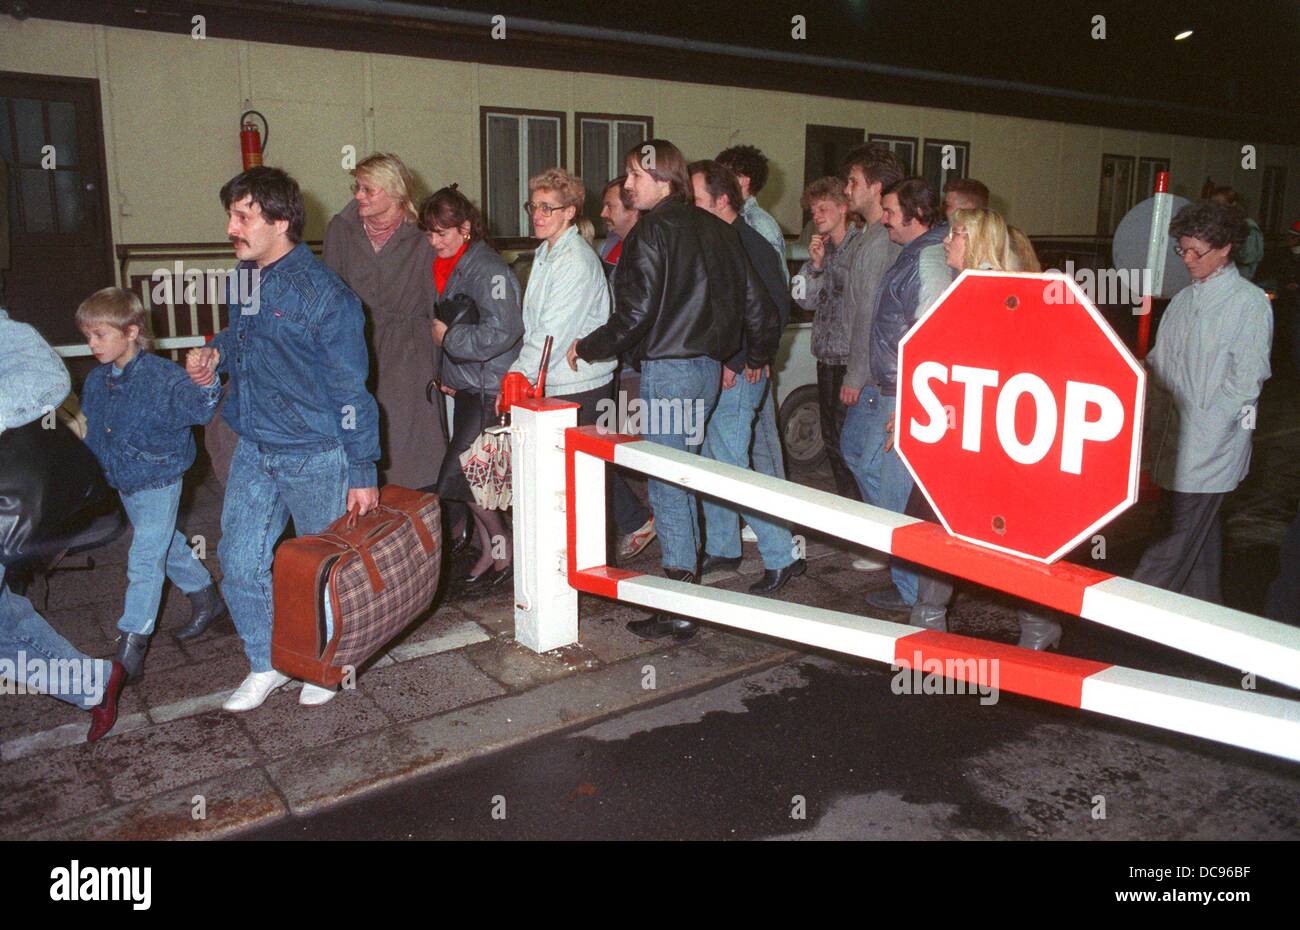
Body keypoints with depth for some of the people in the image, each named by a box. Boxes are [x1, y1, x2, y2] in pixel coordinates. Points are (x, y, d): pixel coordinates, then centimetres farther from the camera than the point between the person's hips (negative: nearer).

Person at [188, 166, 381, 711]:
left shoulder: (323, 293, -16)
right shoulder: (243, 277, 5)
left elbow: (350, 390, -14)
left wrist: (363, 472, -13)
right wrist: (215, 353, 1)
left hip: (316, 456, -6)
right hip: (254, 451, 7)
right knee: (239, 563, 8)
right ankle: (267, 665, 28)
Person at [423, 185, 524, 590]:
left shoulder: (487, 269, -15)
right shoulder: (445, 266, 12)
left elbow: (500, 333, -24)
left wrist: (448, 336, -14)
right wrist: (444, 373, 11)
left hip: (489, 389, -9)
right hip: (465, 385, 9)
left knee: (457, 476, -10)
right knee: (473, 477, 11)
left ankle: (502, 552, 7)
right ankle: (489, 552, 24)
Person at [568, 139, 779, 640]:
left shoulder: (652, 231, -10)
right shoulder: (716, 229, 14)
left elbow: (637, 313, -16)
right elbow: (754, 300, 14)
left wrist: (586, 348, -3)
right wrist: (759, 355, 28)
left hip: (667, 368, -8)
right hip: (709, 365, 8)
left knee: (666, 484, -3)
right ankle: (685, 572, 26)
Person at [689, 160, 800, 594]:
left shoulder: (749, 245, -13)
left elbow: (777, 310, -18)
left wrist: (736, 362, -18)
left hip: (736, 374, -9)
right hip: (708, 370, 9)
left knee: (730, 465, -8)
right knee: (711, 463, 15)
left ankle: (783, 555, 3)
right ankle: (721, 548, 30)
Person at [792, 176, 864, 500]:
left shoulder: (863, 244, -8)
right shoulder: (822, 246, 16)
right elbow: (806, 300, 9)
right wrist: (815, 263, -3)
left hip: (851, 357, -8)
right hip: (827, 354, 8)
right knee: (831, 438, 14)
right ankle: (846, 502, 26)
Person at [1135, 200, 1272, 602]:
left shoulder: (1249, 302, -8)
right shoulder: (1184, 300, 13)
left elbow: (1246, 380, -12)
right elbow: (1157, 367, 14)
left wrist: (1202, 427, -13)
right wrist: (1152, 425, 5)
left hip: (1208, 449, -7)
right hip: (1173, 441, 7)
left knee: (1175, 541, -6)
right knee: (1199, 536, 18)